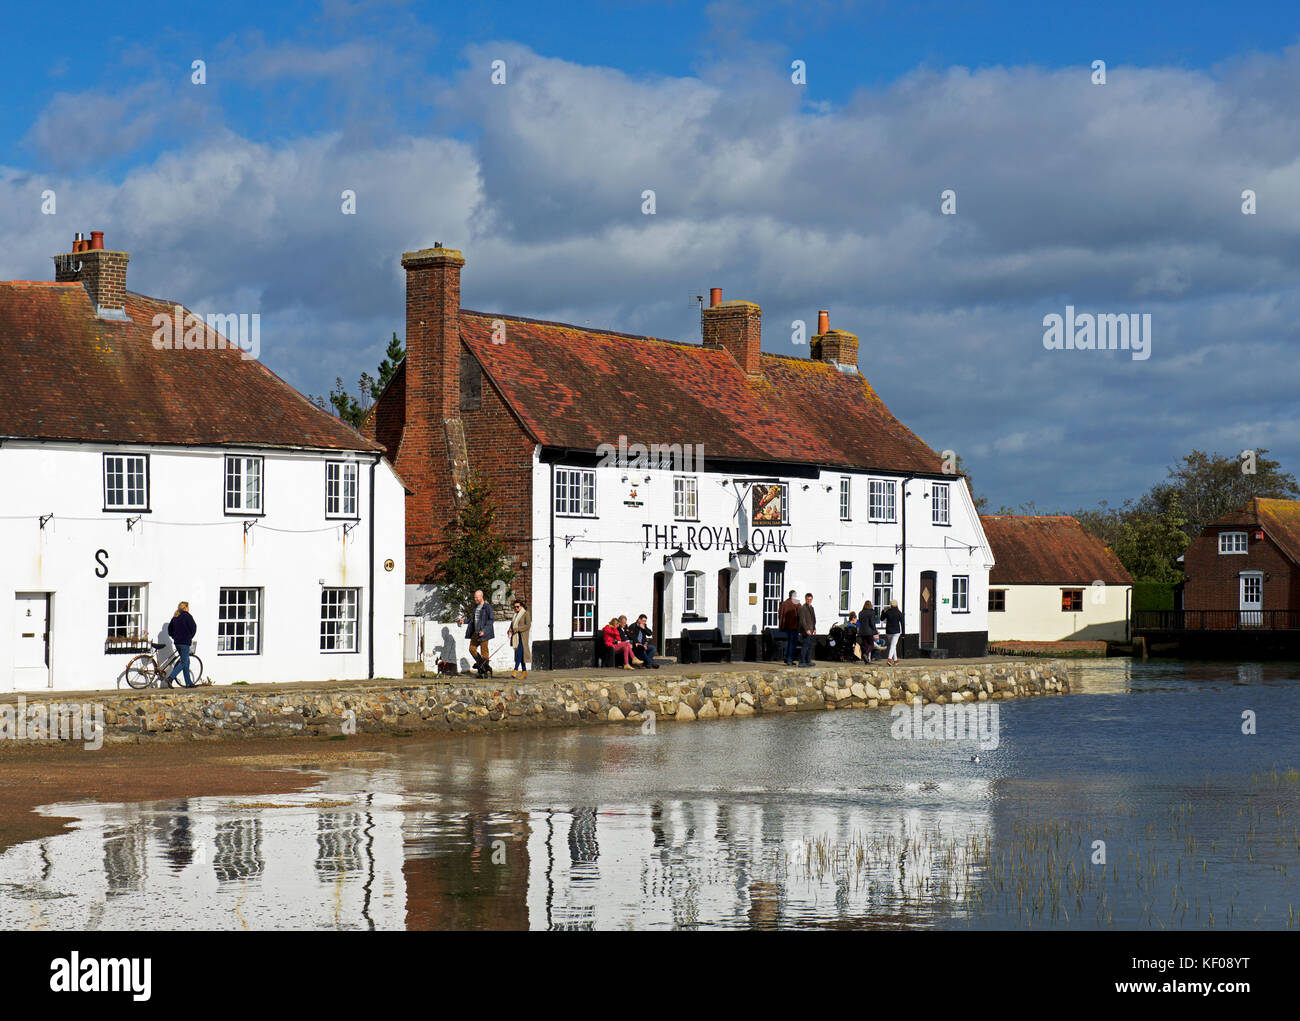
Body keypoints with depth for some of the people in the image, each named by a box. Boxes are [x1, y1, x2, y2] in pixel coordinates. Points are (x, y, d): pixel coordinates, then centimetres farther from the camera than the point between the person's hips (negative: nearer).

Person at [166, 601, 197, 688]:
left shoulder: (175, 617, 13)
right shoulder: (187, 616, -8)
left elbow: (169, 629, 16)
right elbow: (193, 627, -9)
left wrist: (175, 637, 17)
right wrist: (190, 637, 6)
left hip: (177, 642, 8)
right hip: (185, 642, -8)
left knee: (186, 662, 14)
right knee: (184, 663, -7)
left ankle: (189, 683, 15)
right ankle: (170, 678, -21)